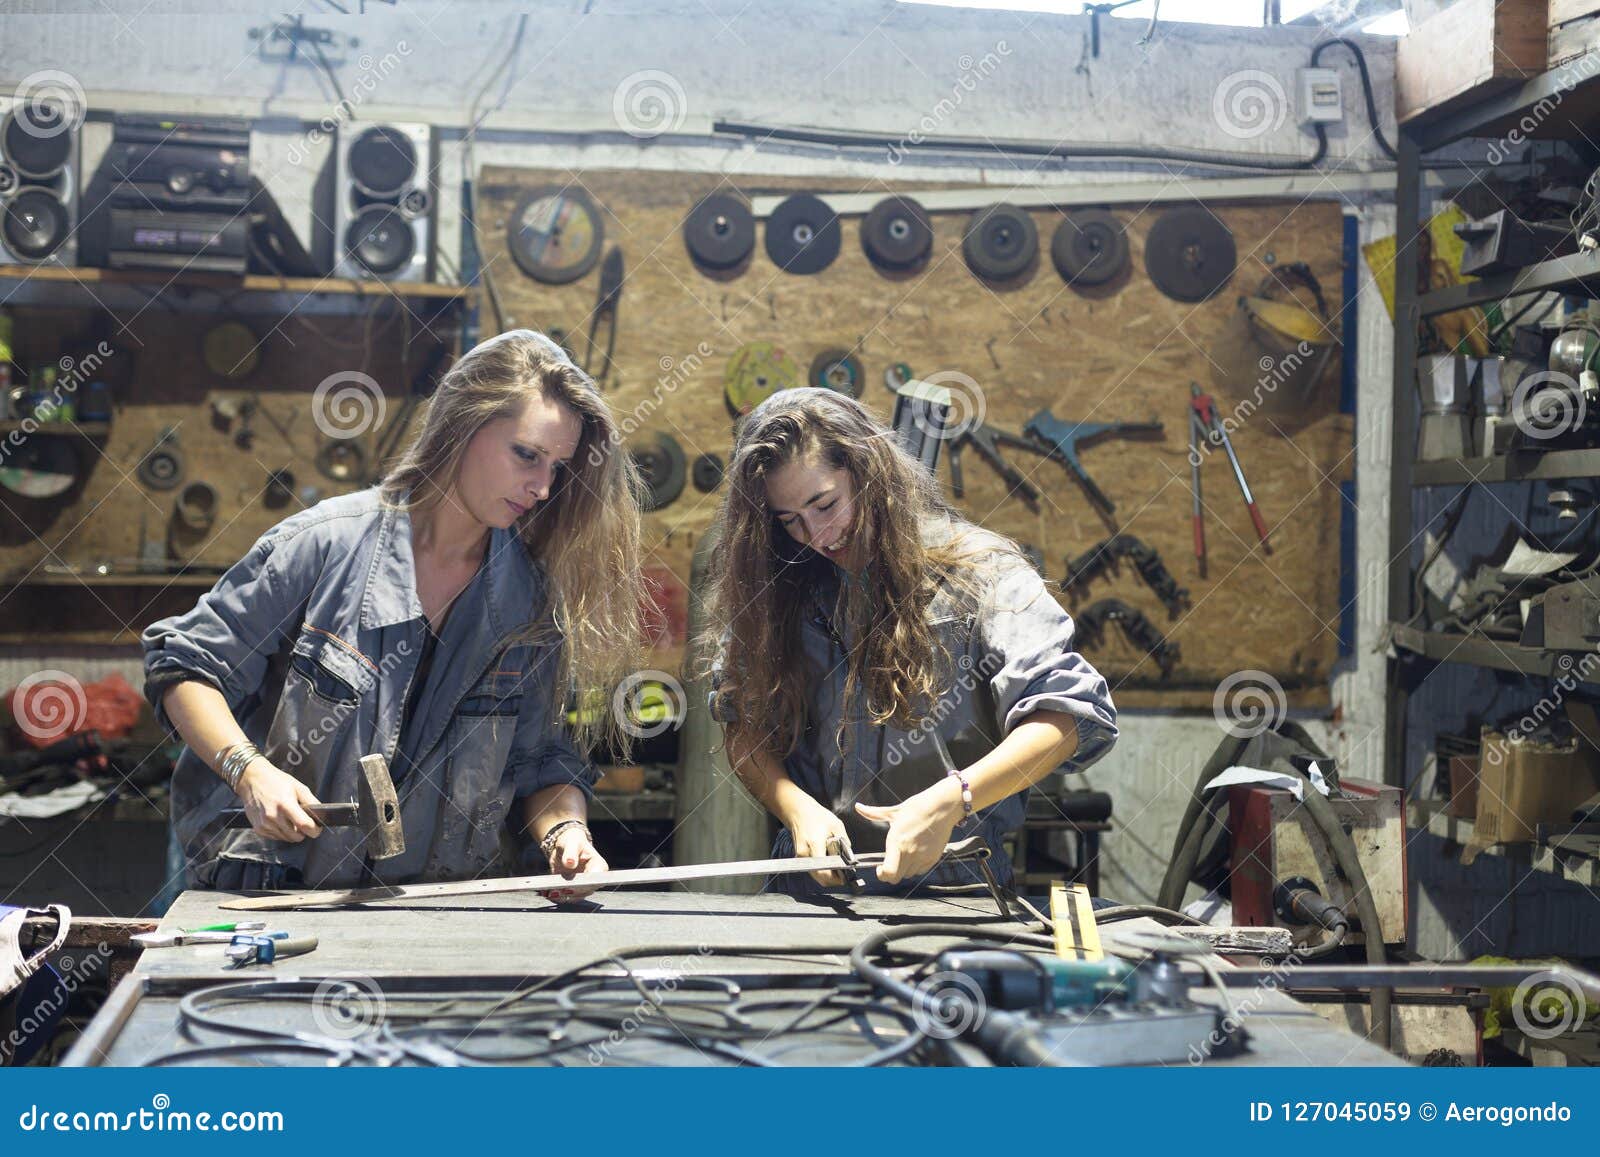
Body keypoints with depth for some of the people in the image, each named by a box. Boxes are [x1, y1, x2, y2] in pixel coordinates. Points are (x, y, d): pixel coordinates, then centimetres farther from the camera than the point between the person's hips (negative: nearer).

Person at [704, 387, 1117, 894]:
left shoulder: (977, 569, -4)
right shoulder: (775, 586, 9)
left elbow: (1070, 708, -14)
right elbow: (742, 723, 9)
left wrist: (949, 801, -26)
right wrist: (798, 809, -11)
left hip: (953, 884, -3)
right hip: (814, 885, 3)